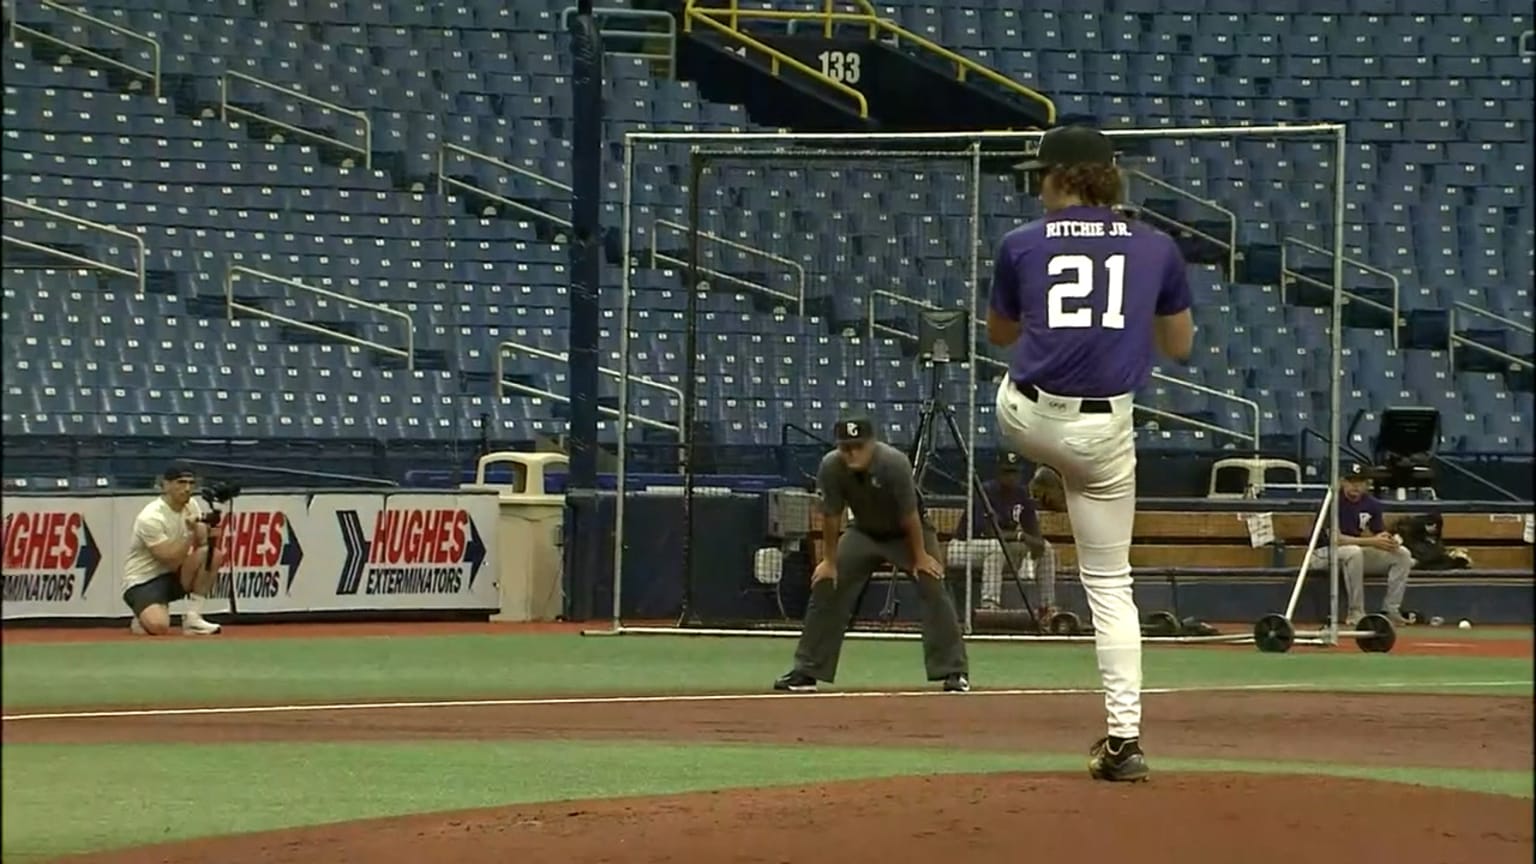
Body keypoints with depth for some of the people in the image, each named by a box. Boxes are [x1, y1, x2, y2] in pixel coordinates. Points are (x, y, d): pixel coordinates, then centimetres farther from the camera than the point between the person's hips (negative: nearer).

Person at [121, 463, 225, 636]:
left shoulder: (191, 506, 1)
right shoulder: (150, 518, -22)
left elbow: (200, 546, 1)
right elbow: (171, 561, -25)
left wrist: (210, 536, -22)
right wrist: (191, 533, -34)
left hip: (173, 576, 7)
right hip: (142, 582, -7)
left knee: (213, 556, -17)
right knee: (158, 626, -35)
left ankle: (192, 618, -9)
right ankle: (140, 621, 6)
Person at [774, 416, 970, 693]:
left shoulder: (894, 463, -34)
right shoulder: (831, 467, -25)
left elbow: (910, 515, -25)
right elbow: (831, 516, -13)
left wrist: (920, 557, -18)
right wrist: (830, 561, -5)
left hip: (907, 533, -3)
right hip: (863, 532, 3)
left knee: (933, 587, -18)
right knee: (825, 587, -3)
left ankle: (954, 672, -13)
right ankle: (806, 672, 7)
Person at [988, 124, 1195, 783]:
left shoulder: (1022, 245, 1)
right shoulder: (1156, 248, 4)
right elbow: (1180, 346, 16)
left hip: (1026, 420, -1)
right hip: (1103, 433, 1)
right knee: (1109, 583, 9)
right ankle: (1123, 736, -1)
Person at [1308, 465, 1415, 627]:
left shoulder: (1372, 504, 0)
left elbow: (1376, 536, 2)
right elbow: (1335, 538, -28)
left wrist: (1387, 541, -25)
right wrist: (1371, 542, -34)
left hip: (1358, 553, 6)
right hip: (1324, 553, -6)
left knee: (1403, 554, -9)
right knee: (1353, 551, -39)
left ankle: (1390, 610, -8)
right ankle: (1355, 613, -30)